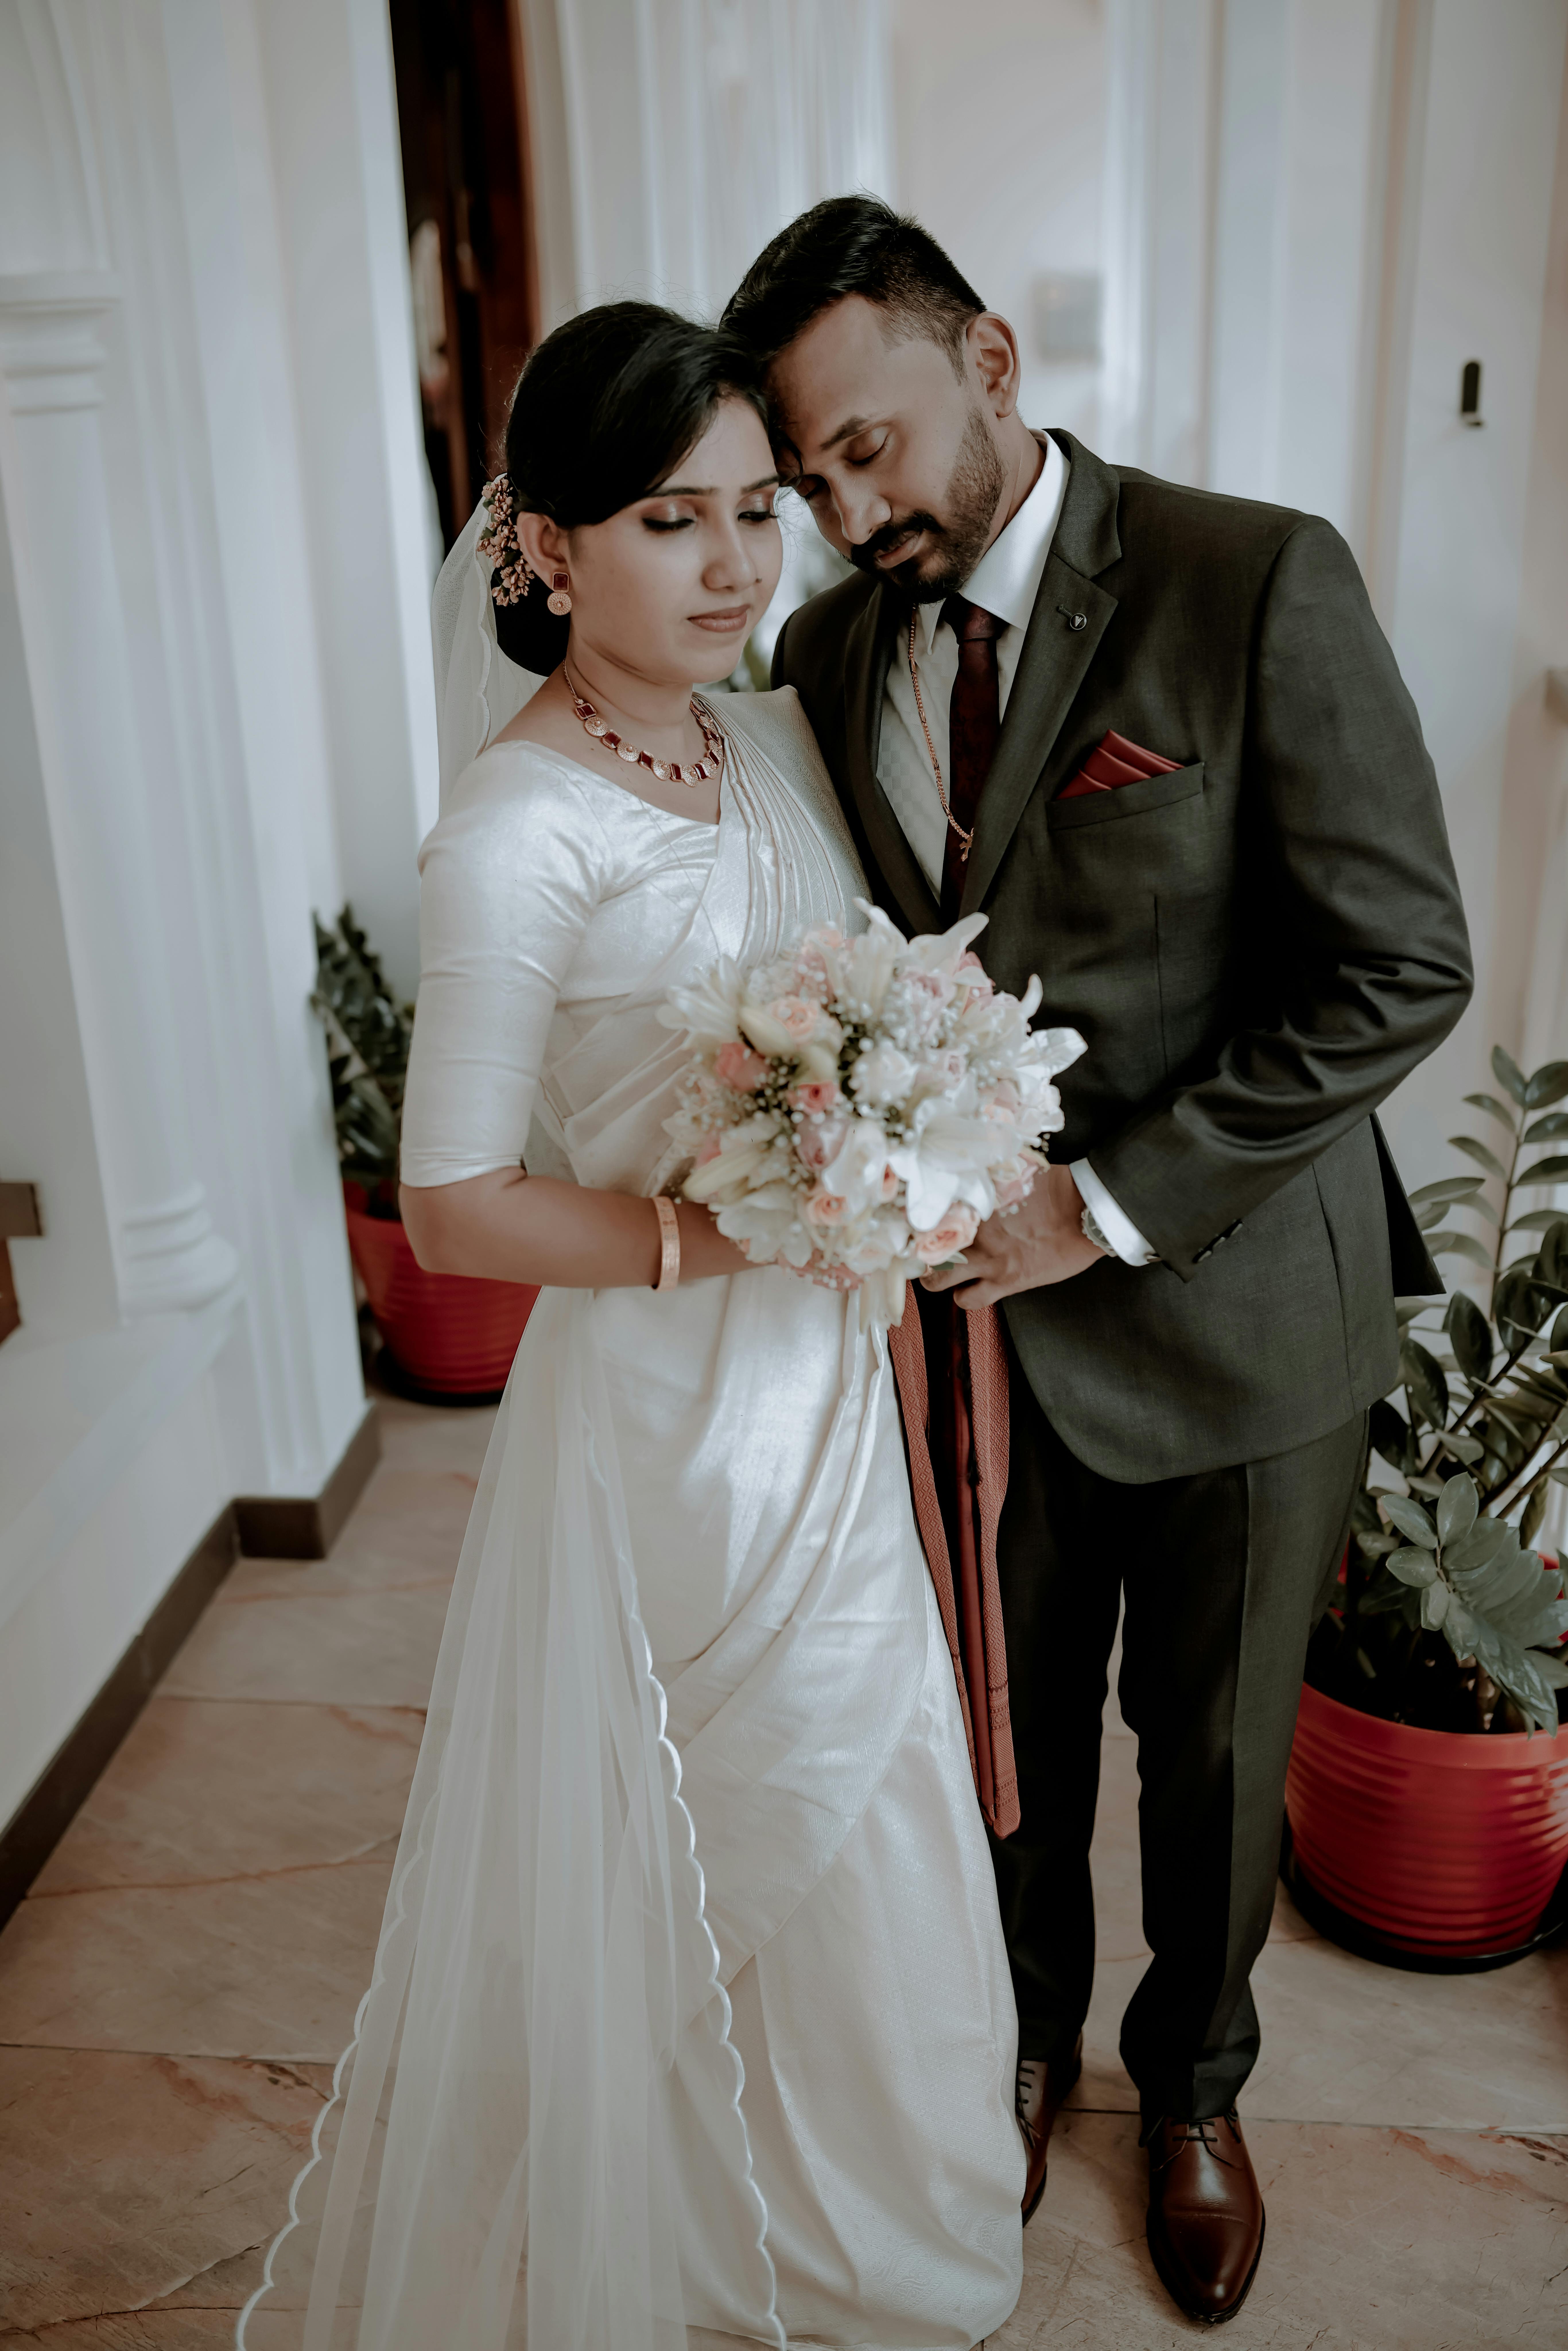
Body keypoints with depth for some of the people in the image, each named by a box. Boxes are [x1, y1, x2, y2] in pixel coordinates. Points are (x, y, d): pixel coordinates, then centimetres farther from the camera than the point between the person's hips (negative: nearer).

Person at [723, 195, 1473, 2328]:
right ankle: (1027, 2039, 50)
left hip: (1228, 1310, -3)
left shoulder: (1262, 584, -15)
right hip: (973, 1315, 3)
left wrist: (1108, 1205, -20)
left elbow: (1402, 967, -17)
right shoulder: (827, 660, 1)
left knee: (1217, 1750, 18)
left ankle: (1195, 2083, 47)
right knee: (1007, 1732, 20)